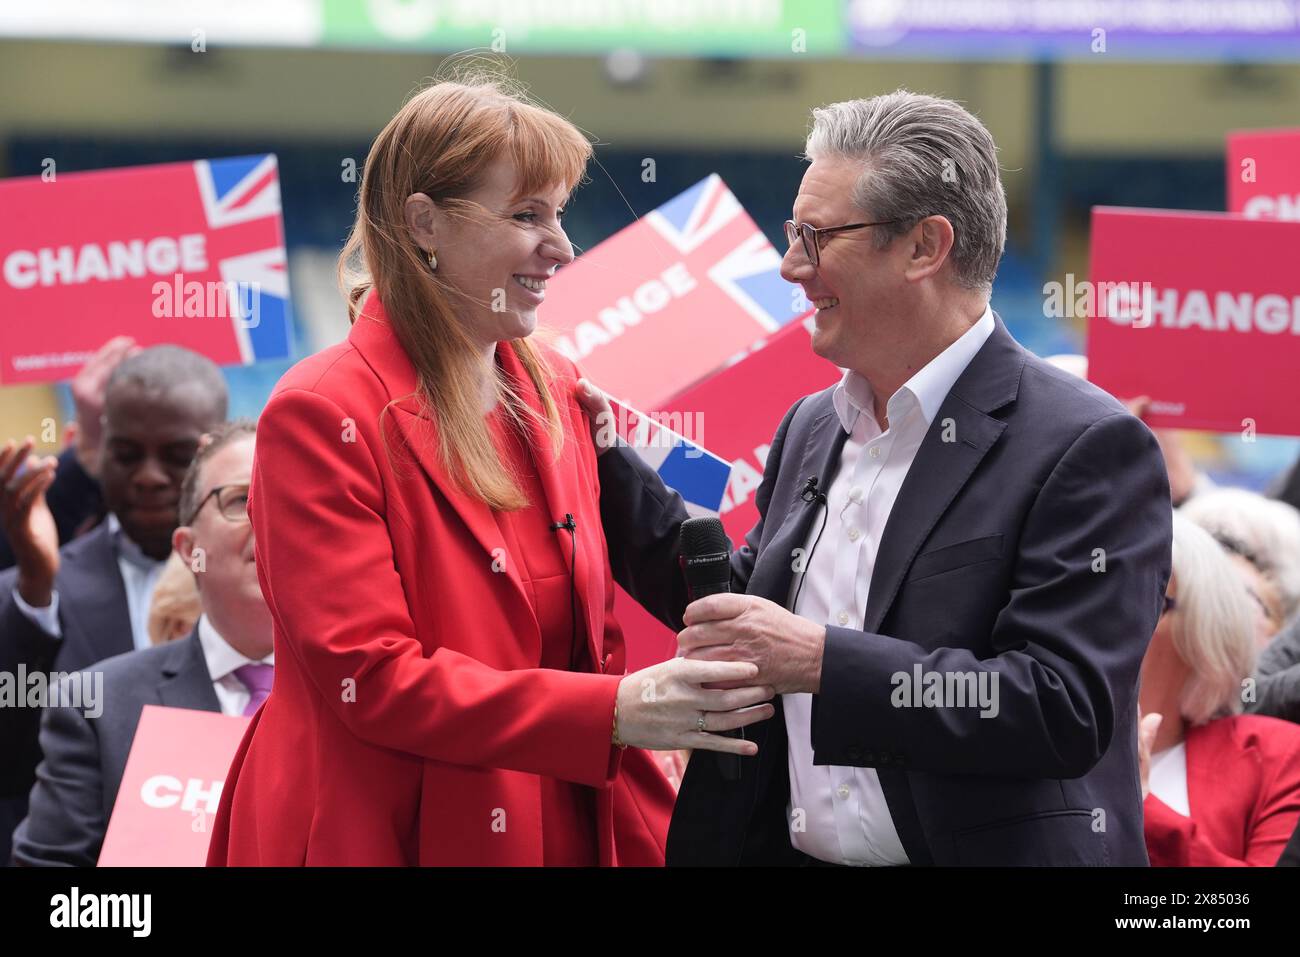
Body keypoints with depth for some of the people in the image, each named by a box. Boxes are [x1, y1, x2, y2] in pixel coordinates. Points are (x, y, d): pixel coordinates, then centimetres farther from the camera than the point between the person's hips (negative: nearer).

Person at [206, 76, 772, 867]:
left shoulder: (558, 395, 7)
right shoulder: (323, 416, -12)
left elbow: (595, 644, 12)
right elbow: (369, 677, -18)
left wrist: (653, 845, 2)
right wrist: (617, 713, -25)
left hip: (567, 832, 6)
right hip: (385, 839, -6)